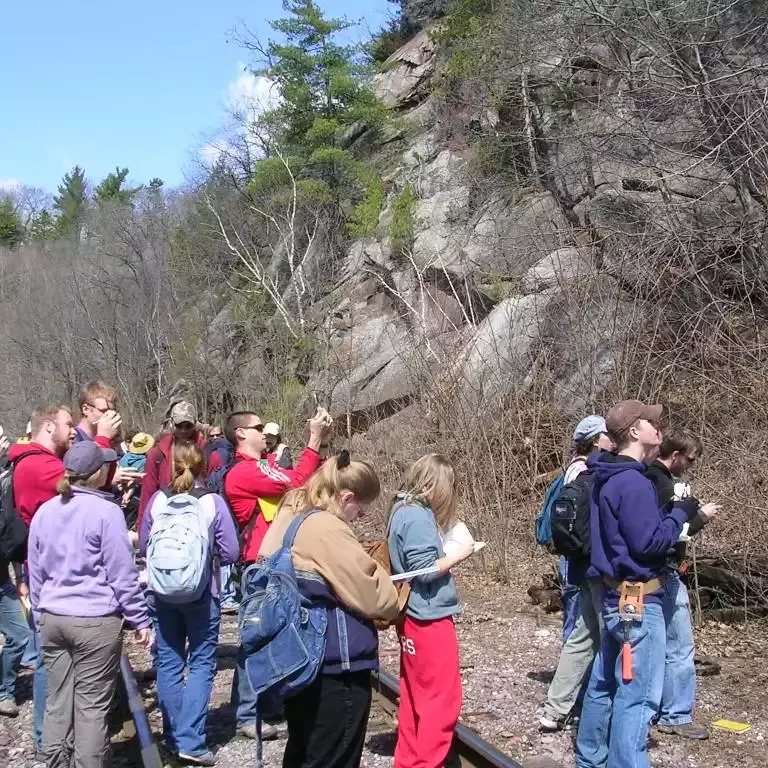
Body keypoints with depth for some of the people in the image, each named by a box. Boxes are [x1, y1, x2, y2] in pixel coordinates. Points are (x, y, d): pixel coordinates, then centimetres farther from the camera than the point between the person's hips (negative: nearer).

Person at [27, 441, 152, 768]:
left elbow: (36, 573, 14)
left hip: (53, 618, 6)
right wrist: (140, 619, -3)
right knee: (91, 705, 1)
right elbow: (122, 573, -11)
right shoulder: (105, 511, -12)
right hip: (96, 620, -6)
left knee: (57, 701, 13)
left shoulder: (44, 512, 8)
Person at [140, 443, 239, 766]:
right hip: (202, 593, -3)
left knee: (169, 663, 11)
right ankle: (190, 741, -4)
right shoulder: (213, 502, -10)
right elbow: (230, 551, -9)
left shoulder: (157, 500, -3)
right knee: (201, 663, 3)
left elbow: (143, 546, 7)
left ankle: (175, 737, 19)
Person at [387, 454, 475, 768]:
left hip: (414, 618, 10)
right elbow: (424, 570, -22)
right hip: (430, 618, -10)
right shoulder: (418, 517, -19)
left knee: (415, 694, 17)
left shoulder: (403, 511, 9)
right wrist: (458, 555, -10)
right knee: (442, 698, 0)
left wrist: (447, 552, 8)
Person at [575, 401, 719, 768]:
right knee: (638, 696, -5)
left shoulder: (607, 478, 10)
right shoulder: (633, 482, -20)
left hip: (615, 594, 10)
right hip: (638, 600, -10)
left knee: (604, 683, 18)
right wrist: (683, 512, -11)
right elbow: (649, 542, -23)